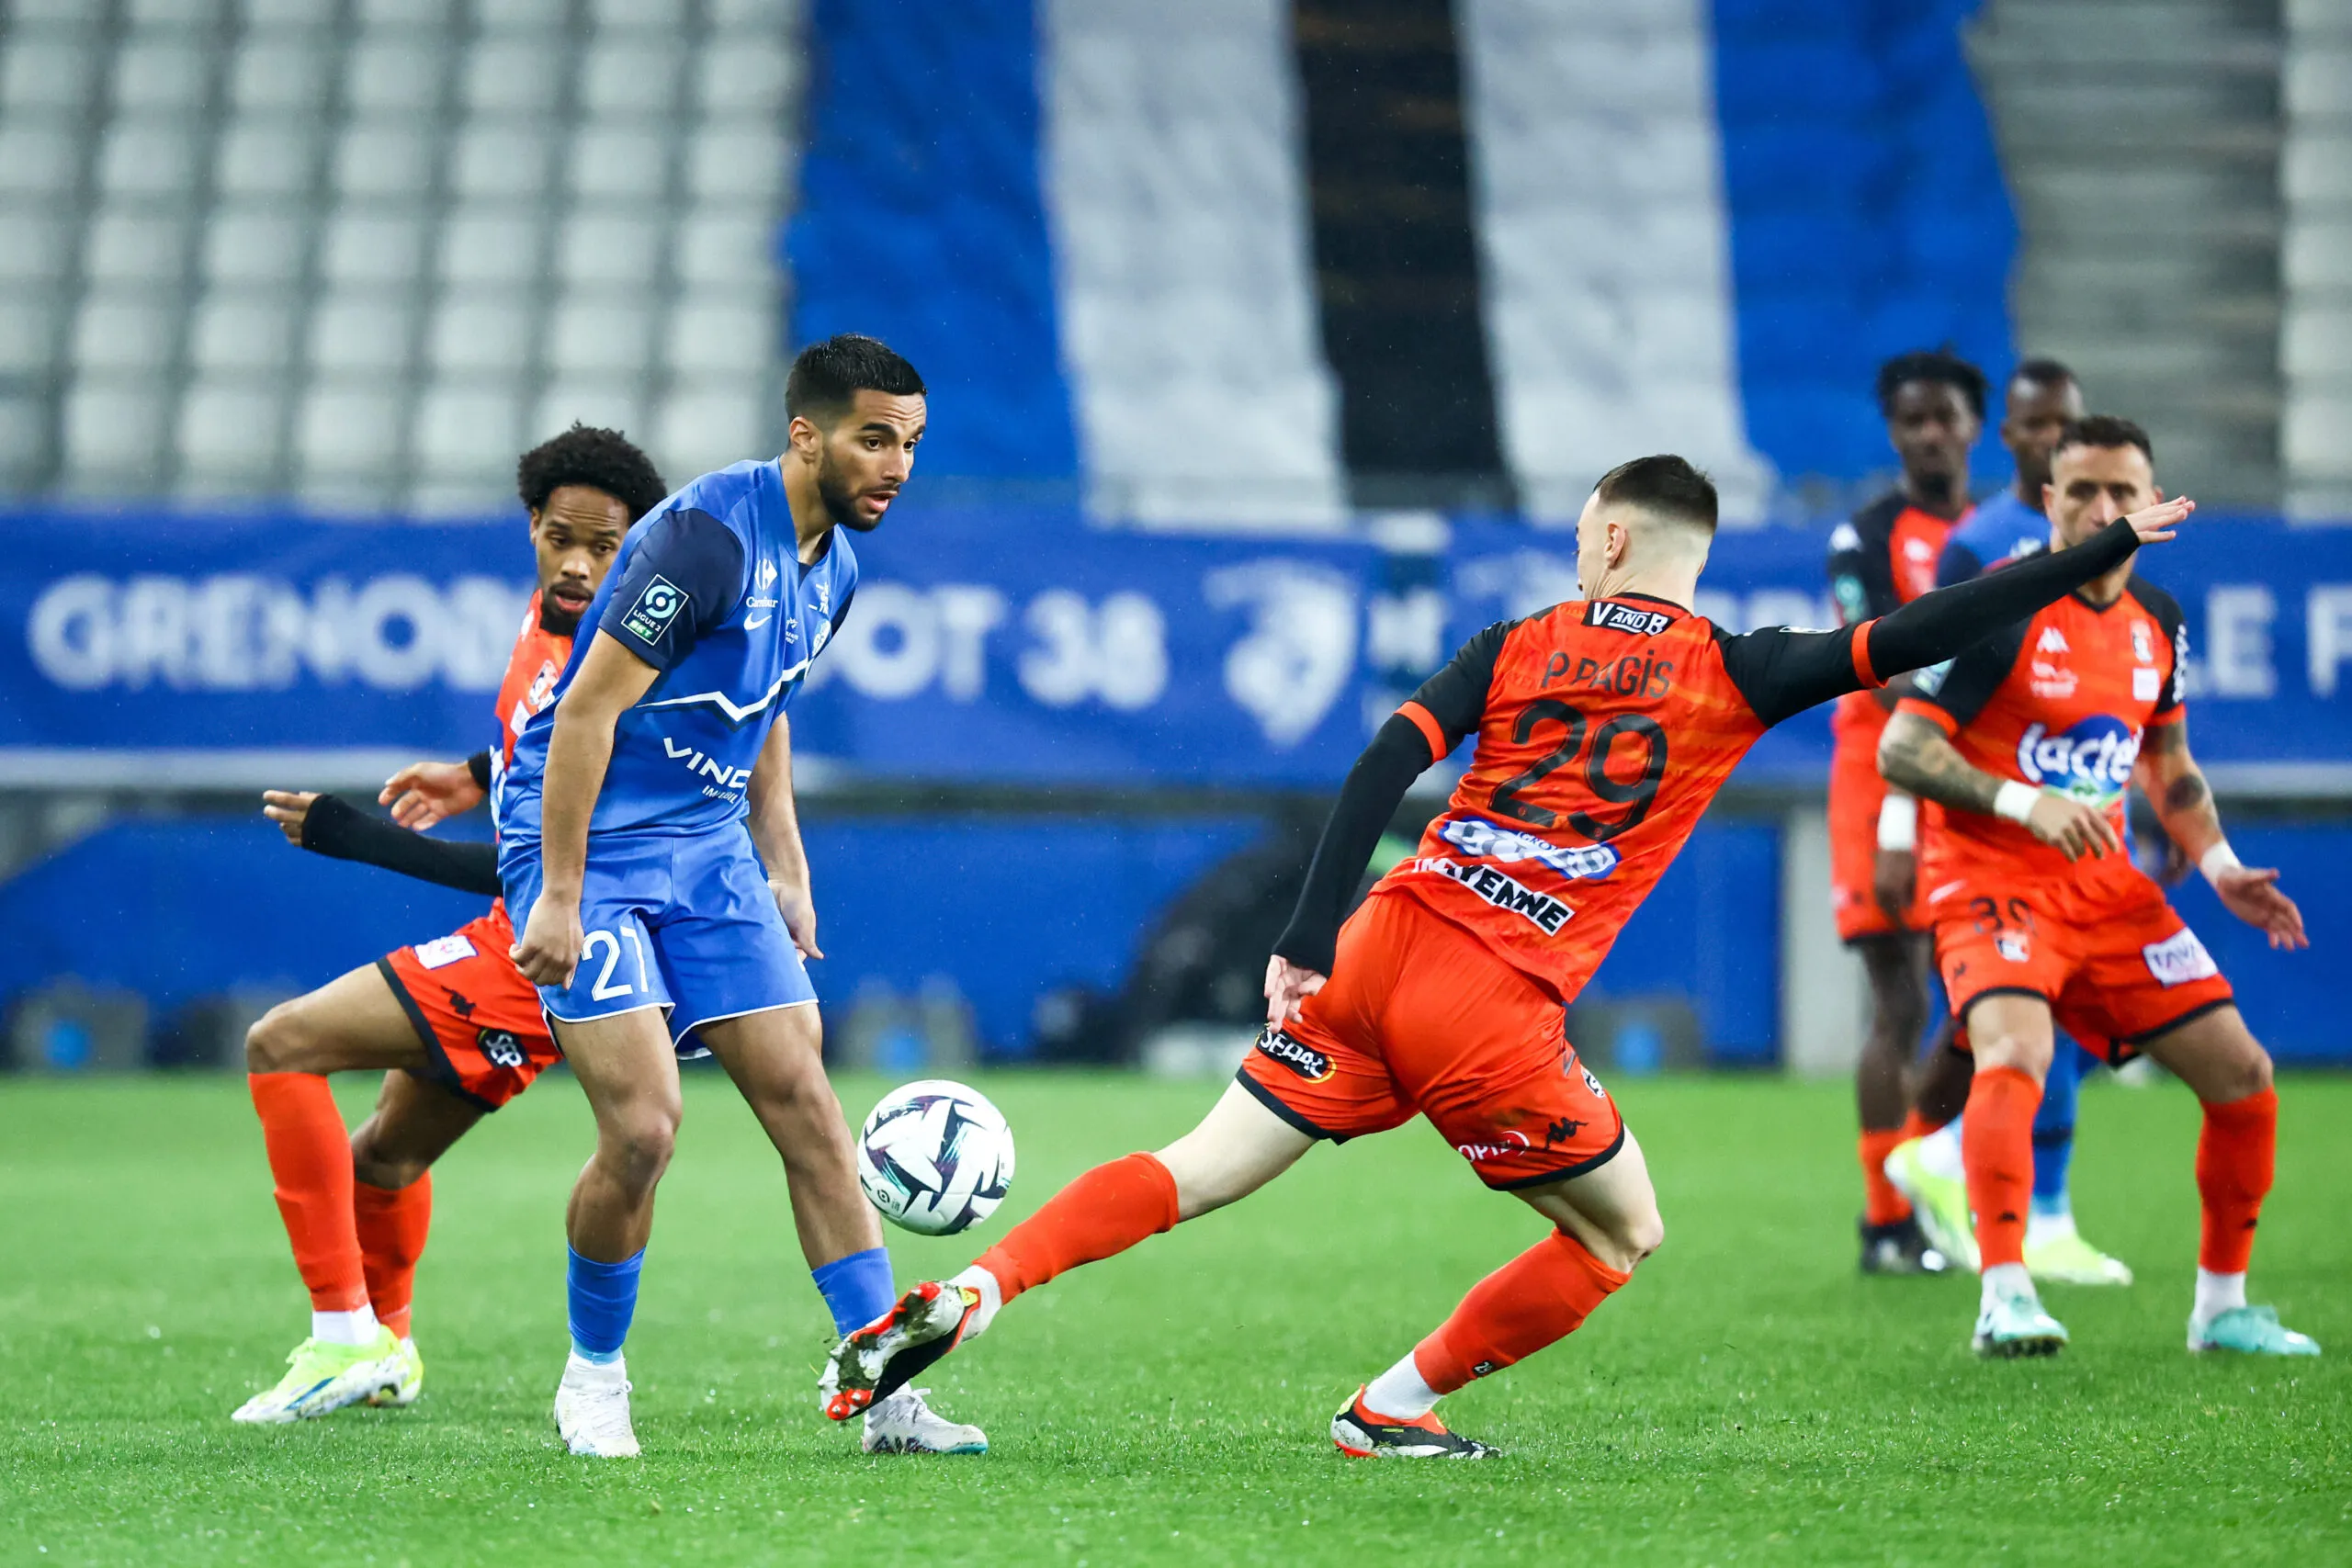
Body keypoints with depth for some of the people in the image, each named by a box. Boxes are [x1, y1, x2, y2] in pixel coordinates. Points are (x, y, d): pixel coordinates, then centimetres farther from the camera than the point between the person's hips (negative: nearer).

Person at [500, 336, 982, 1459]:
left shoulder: (833, 562, 7)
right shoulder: (709, 534, -21)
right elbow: (586, 711, -21)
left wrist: (786, 871, 18)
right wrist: (558, 895, -22)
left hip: (706, 849, 8)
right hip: (588, 844, -8)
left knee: (804, 1103, -1)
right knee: (643, 1125, -16)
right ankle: (593, 1375, 7)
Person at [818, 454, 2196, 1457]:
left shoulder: (1515, 648, 13)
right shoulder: (1731, 675, 4)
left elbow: (1385, 768, 1)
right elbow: (1912, 639, 1)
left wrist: (1307, 947, -1)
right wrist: (2101, 551, 8)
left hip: (1379, 953, 4)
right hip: (1495, 1011, -4)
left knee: (1200, 1175, 9)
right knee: (1626, 1234, 17)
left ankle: (964, 1299, -7)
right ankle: (1395, 1409, 15)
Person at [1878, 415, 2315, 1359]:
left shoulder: (2158, 623, 8)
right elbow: (1900, 750, -16)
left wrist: (2220, 866, 11)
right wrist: (2023, 802, -27)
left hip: (2104, 884, 7)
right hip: (1991, 879, -7)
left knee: (2241, 1074, 3)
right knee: (2015, 1052, -33)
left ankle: (2222, 1306, 17)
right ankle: (2004, 1298, -34)